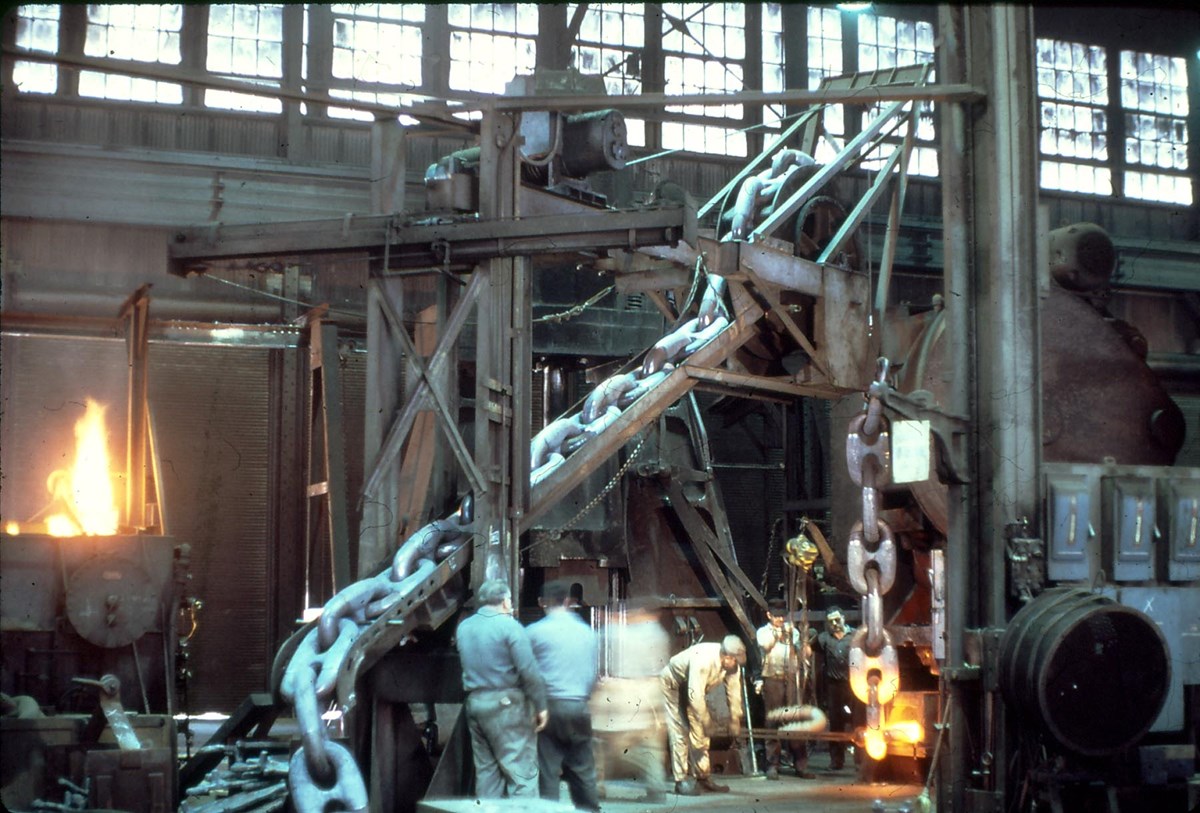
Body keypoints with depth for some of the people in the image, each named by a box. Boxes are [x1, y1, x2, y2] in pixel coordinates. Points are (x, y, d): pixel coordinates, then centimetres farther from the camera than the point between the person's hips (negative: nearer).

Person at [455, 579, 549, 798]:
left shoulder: (464, 627, 12)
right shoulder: (508, 625, -9)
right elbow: (528, 671, -12)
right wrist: (541, 706, -7)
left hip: (474, 703, 7)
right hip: (506, 704, -6)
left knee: (485, 768, 12)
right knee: (521, 770, -5)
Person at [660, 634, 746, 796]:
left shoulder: (732, 665, -19)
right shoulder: (703, 660, -41)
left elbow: (734, 692, -10)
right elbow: (695, 694, -42)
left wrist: (734, 720, -10)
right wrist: (706, 721, -38)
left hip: (694, 688, 7)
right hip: (672, 684, -7)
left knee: (699, 733, 6)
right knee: (680, 732, -12)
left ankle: (702, 777, 12)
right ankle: (681, 781, -11)